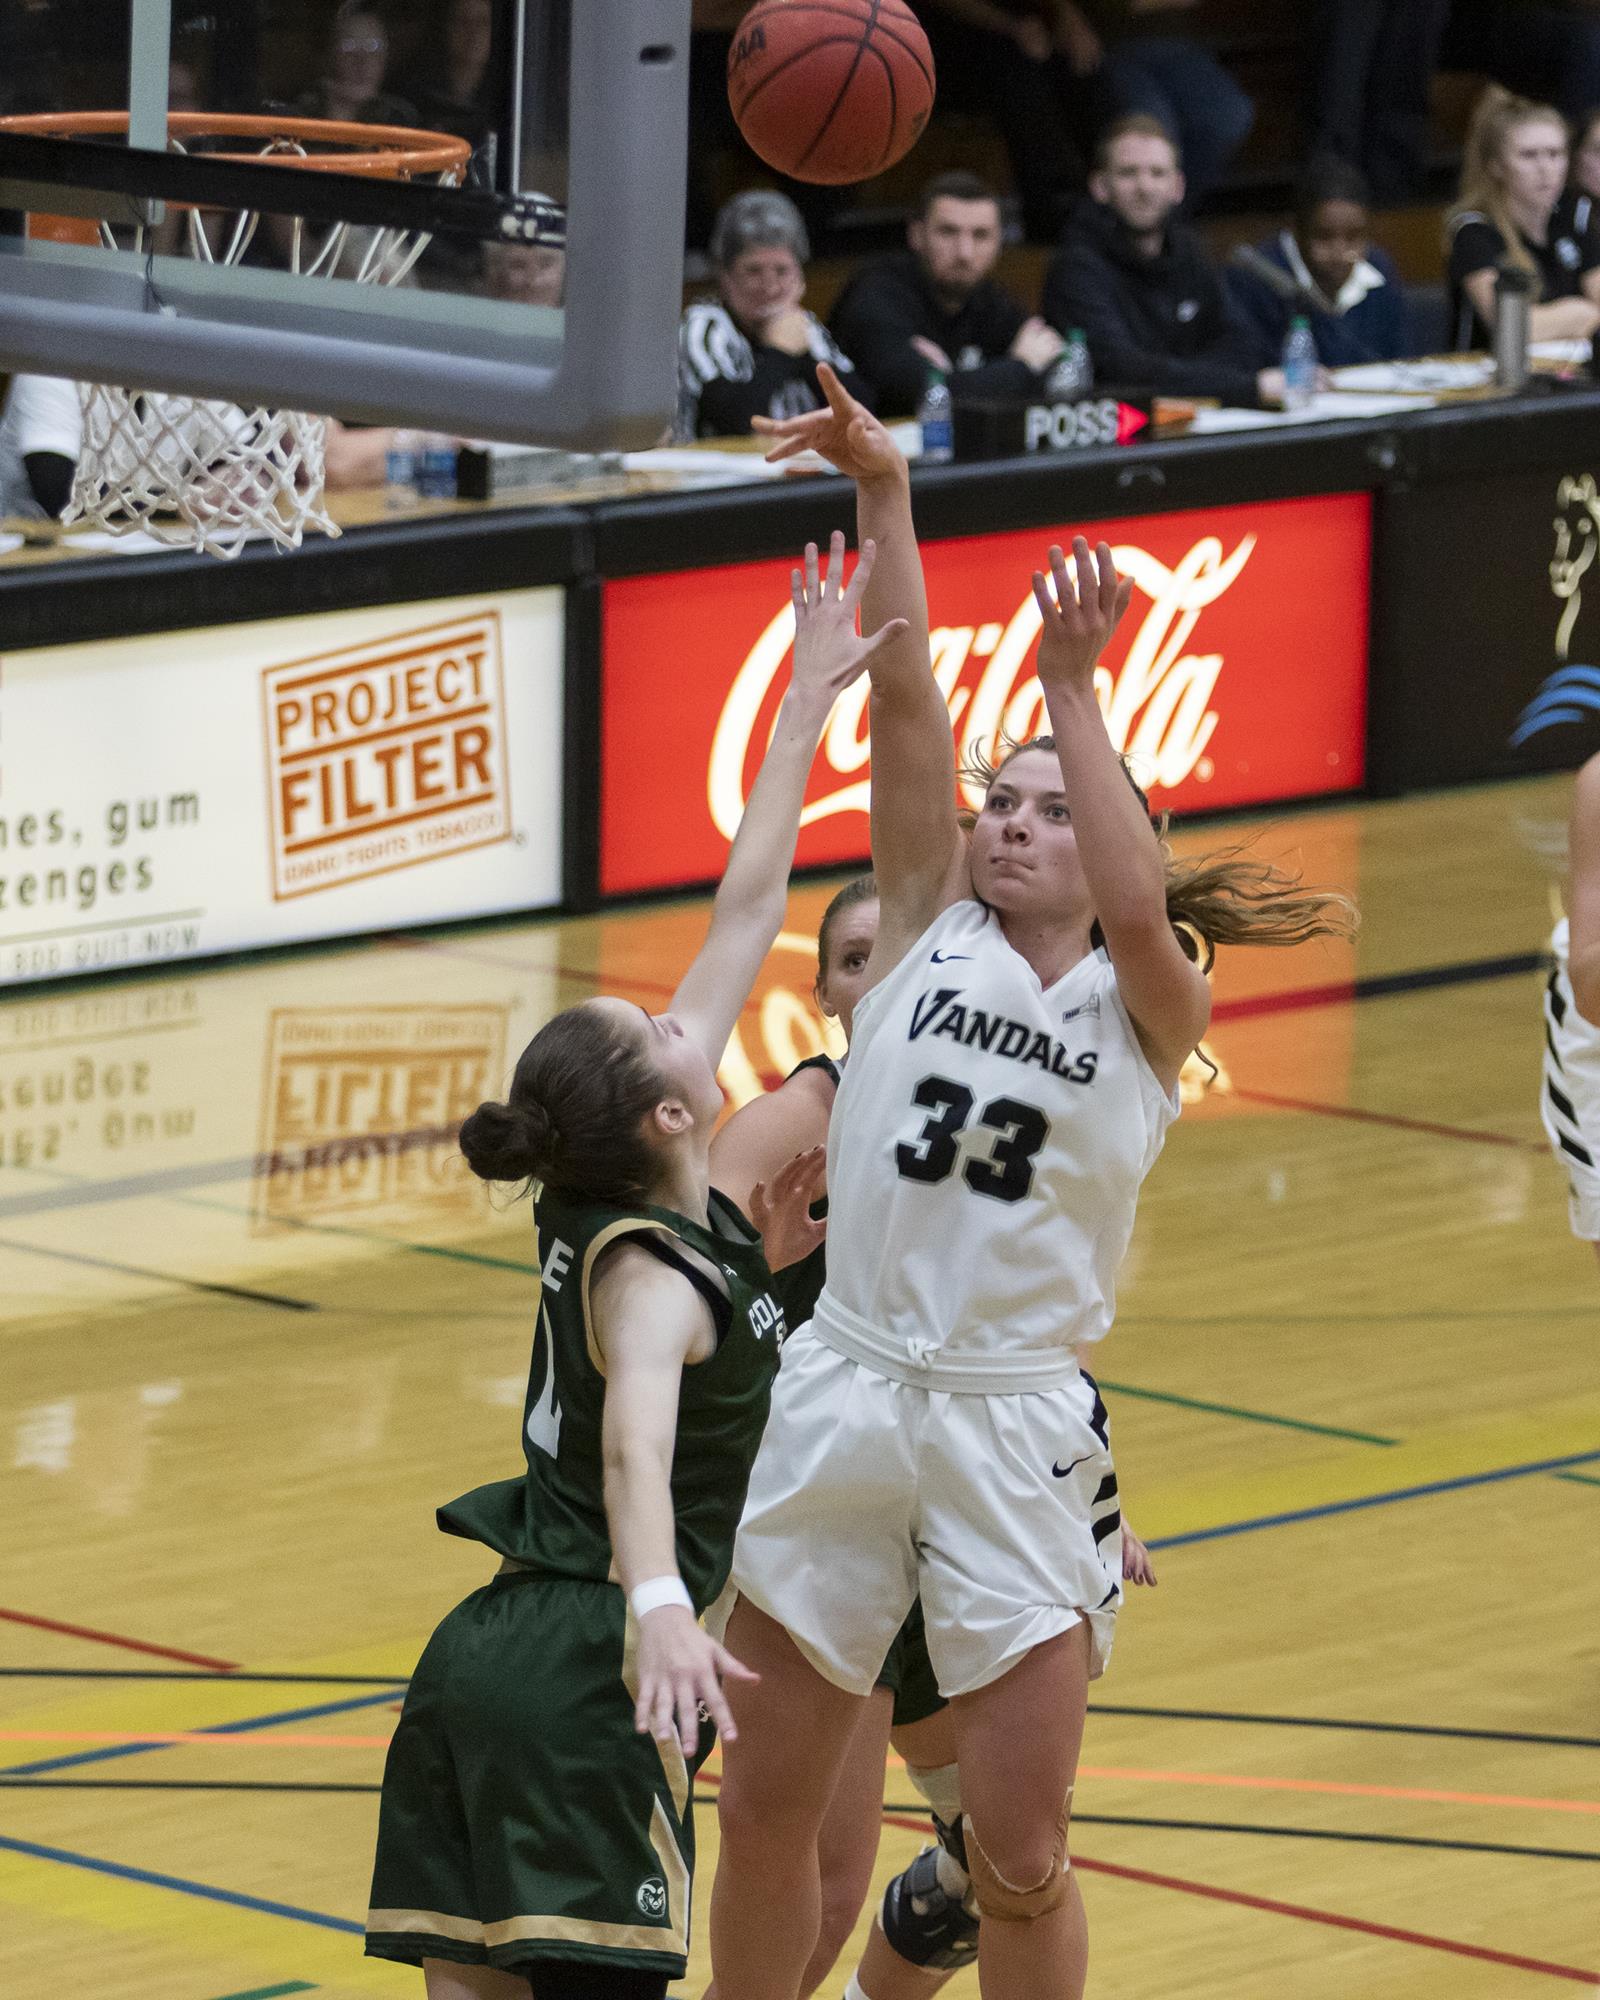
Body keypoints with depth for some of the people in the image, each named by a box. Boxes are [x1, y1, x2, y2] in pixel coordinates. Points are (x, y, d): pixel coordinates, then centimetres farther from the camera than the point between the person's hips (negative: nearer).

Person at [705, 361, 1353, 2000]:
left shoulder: (1146, 1009, 3)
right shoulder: (928, 933, 7)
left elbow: (1137, 911, -21)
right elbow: (905, 712, -3)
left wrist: (1072, 692, -21)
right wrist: (883, 499, -12)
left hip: (1018, 1431, -2)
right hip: (846, 1391, 2)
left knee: (1018, 1860, -1)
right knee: (764, 1811, 8)